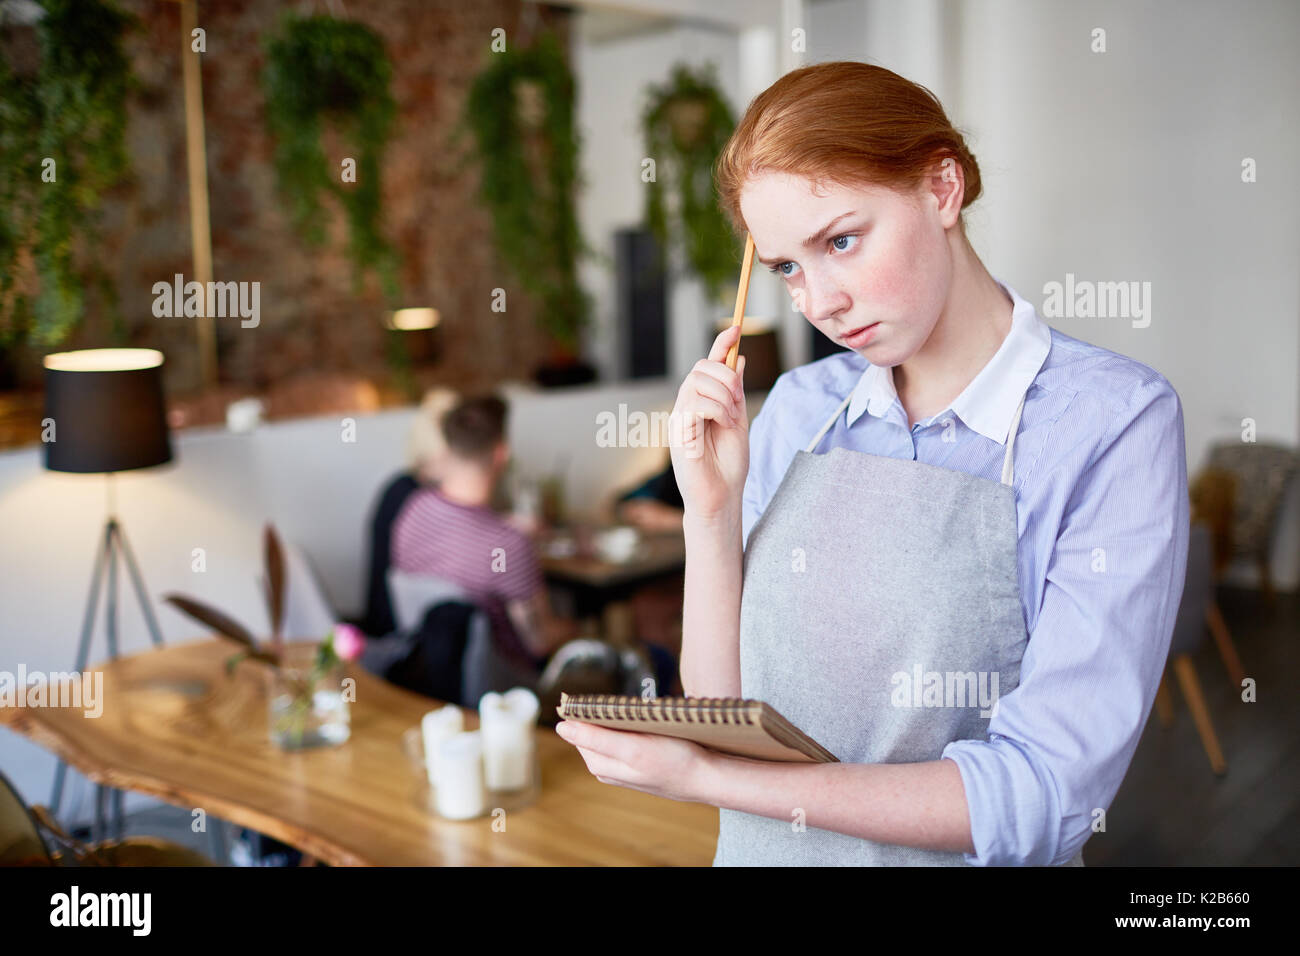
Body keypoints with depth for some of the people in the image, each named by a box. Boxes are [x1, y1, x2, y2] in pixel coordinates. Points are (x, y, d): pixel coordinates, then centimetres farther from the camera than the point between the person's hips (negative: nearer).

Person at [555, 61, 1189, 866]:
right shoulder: (799, 411, -3)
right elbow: (723, 713, -1)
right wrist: (712, 513, -15)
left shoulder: (1114, 420, -15)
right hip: (761, 849, 3)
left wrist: (710, 780, -24)